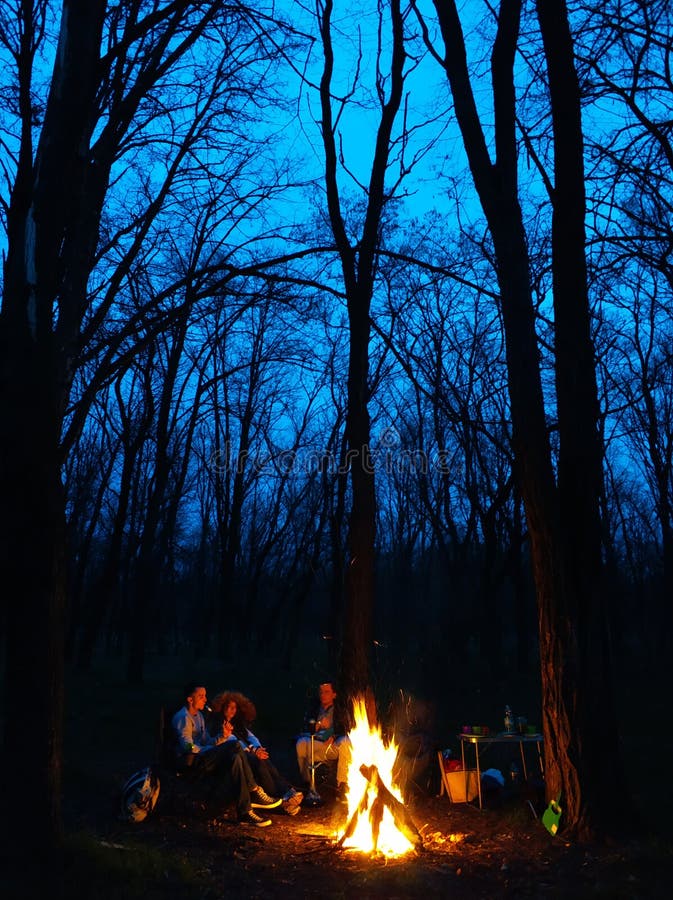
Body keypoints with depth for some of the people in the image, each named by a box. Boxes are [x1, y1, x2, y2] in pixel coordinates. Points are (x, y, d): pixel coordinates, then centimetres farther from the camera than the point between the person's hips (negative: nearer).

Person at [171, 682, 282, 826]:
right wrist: (211, 751, -10)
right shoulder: (183, 717, -6)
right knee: (234, 745, -28)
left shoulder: (199, 715, 23)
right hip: (191, 762, -9)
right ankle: (255, 792, -22)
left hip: (203, 760, 9)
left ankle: (245, 812, -25)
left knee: (235, 758, -22)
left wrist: (222, 736, -4)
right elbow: (188, 747, -17)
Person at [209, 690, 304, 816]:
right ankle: (282, 799, -42)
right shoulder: (218, 724, 7)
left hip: (246, 752, 6)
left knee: (265, 761, -29)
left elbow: (251, 736, 13)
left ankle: (288, 792, -44)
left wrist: (258, 748, -11)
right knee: (259, 762, -34)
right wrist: (253, 750, -19)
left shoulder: (238, 723, 28)